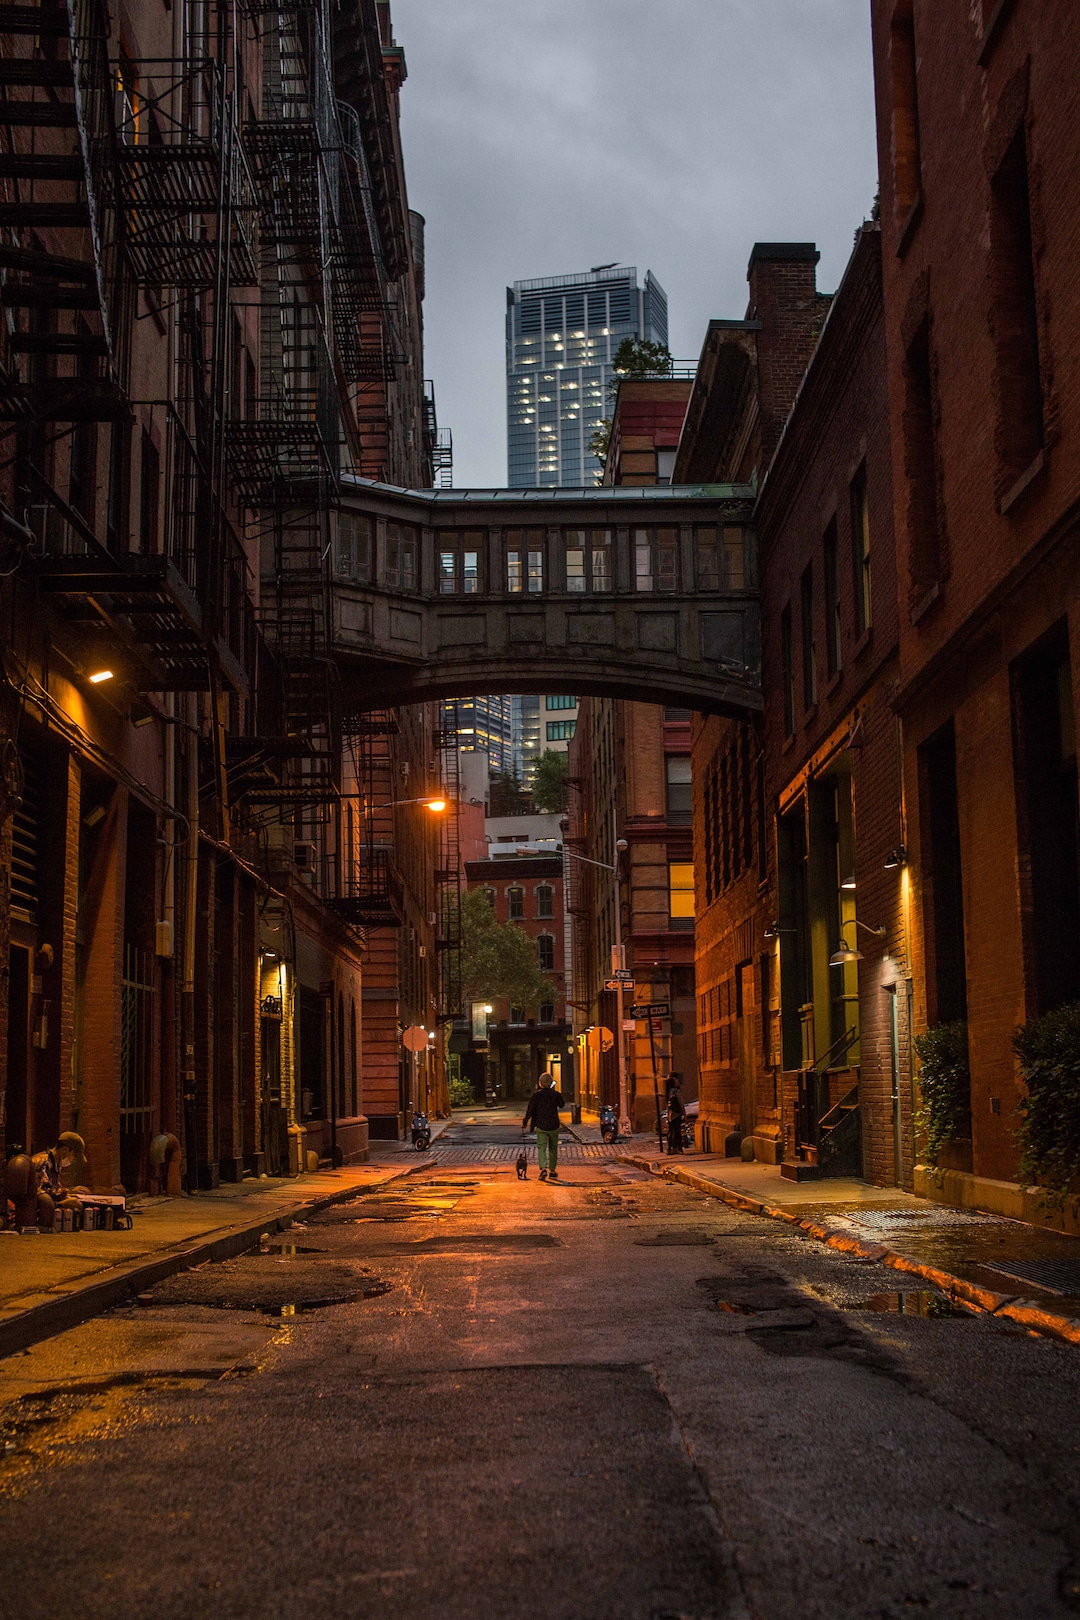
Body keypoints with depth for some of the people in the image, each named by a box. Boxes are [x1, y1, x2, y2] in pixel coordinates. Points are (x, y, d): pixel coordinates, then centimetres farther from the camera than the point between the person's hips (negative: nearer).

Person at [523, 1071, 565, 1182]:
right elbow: (562, 1105, 15)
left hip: (541, 1127, -2)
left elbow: (530, 1110, -7)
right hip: (554, 1126, 2)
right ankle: (552, 1171, 20)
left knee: (541, 1148, -2)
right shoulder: (556, 1094, -4)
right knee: (553, 1148, 15)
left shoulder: (536, 1095, -8)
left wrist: (524, 1122, 6)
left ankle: (543, 1168, -23)